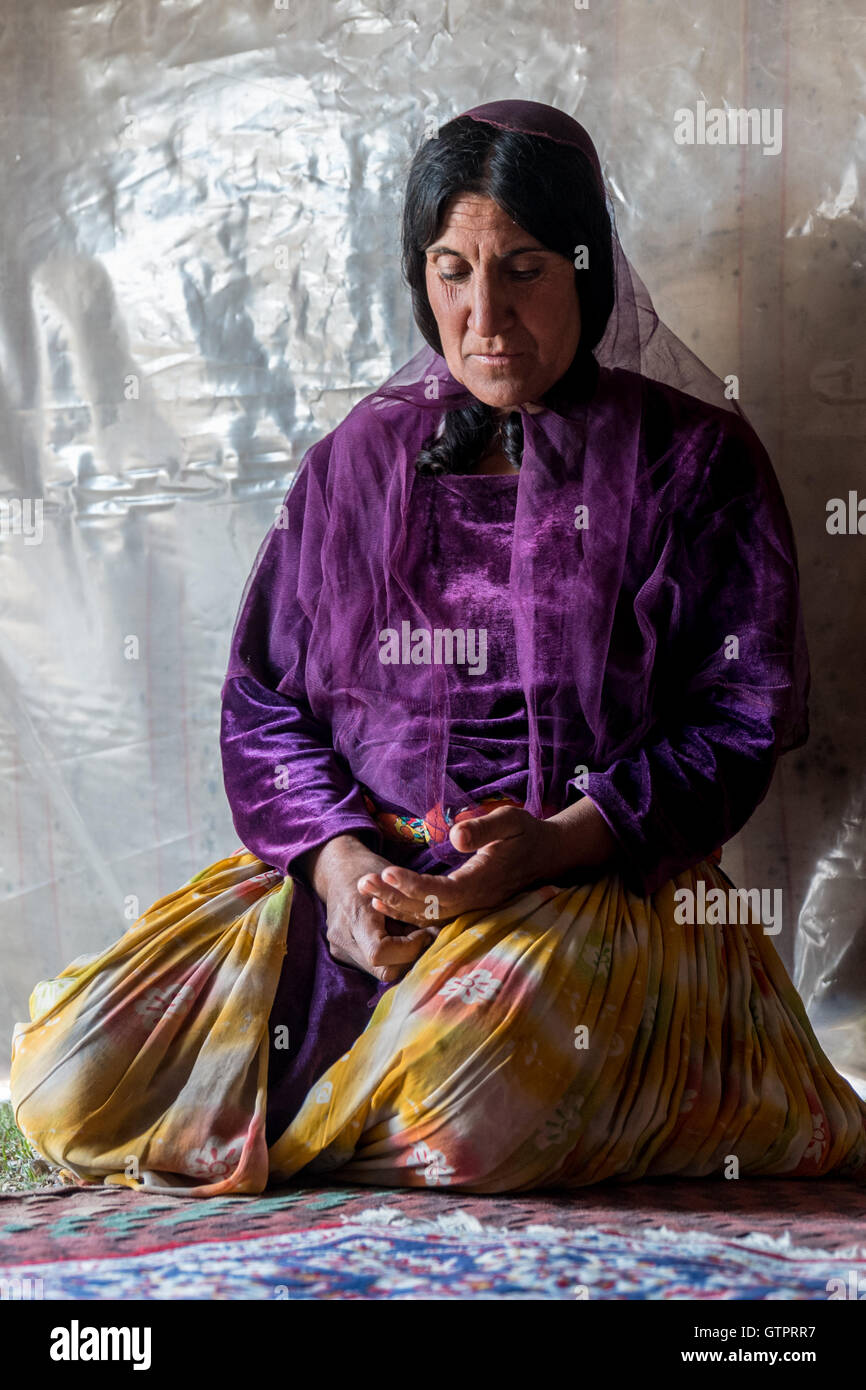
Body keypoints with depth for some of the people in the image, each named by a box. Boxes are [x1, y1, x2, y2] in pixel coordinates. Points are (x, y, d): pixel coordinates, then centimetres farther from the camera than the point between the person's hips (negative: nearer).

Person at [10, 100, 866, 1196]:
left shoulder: (695, 457, 3)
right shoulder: (361, 457, 13)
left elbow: (743, 718, -1)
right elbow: (263, 695, 9)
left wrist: (555, 842, -17)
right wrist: (338, 856, -11)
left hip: (600, 880, -3)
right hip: (355, 869, 3)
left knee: (474, 1096, -36)